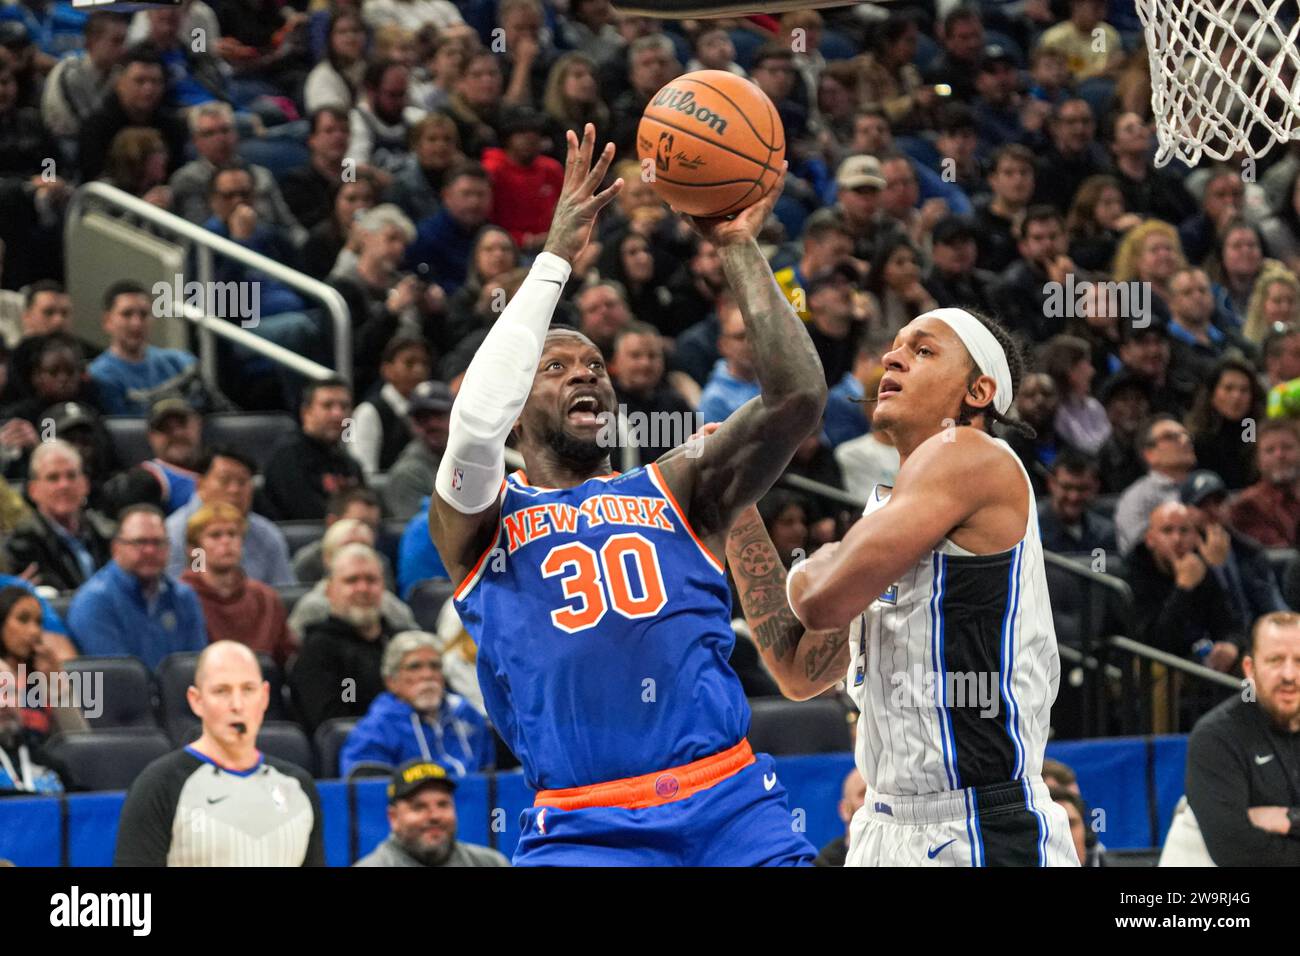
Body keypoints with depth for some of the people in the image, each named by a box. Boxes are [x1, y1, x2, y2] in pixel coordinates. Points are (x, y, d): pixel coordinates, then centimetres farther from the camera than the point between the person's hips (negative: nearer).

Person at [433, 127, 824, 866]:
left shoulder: (676, 490, 17)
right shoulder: (483, 516, 10)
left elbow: (800, 397, 3)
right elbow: (476, 423, -13)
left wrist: (739, 249, 2)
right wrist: (556, 258, -9)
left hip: (734, 804, 2)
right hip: (585, 828, -2)